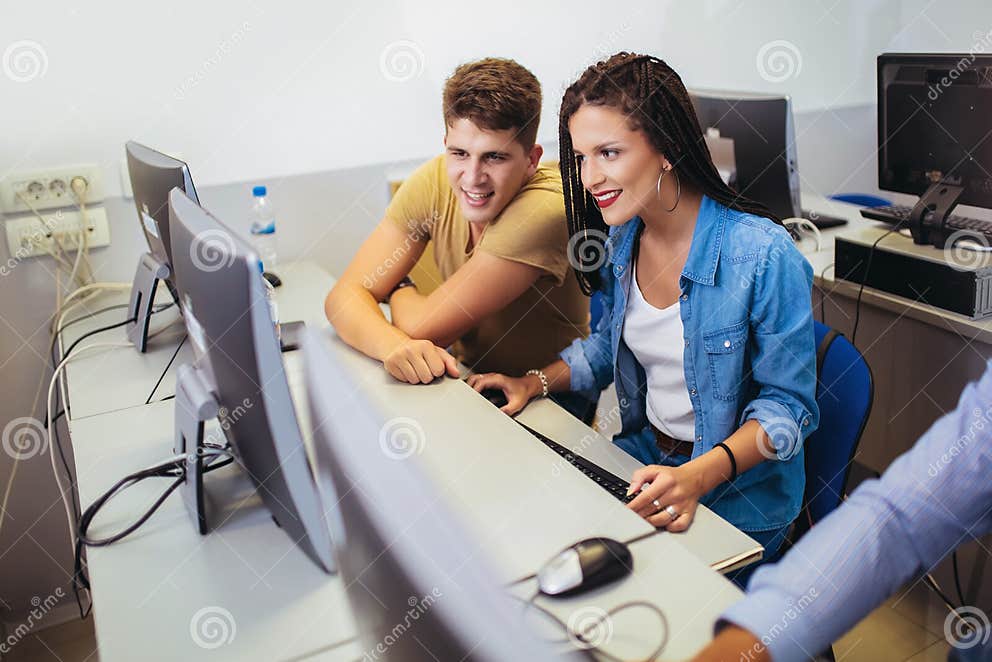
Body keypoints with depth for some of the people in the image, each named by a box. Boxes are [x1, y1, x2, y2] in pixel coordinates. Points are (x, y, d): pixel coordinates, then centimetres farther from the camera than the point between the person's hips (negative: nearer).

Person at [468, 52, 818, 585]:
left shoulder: (764, 256, -23)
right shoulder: (621, 240, -2)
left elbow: (788, 405, -16)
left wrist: (698, 476, -31)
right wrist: (536, 383, 0)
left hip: (739, 497, -6)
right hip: (646, 457, 6)